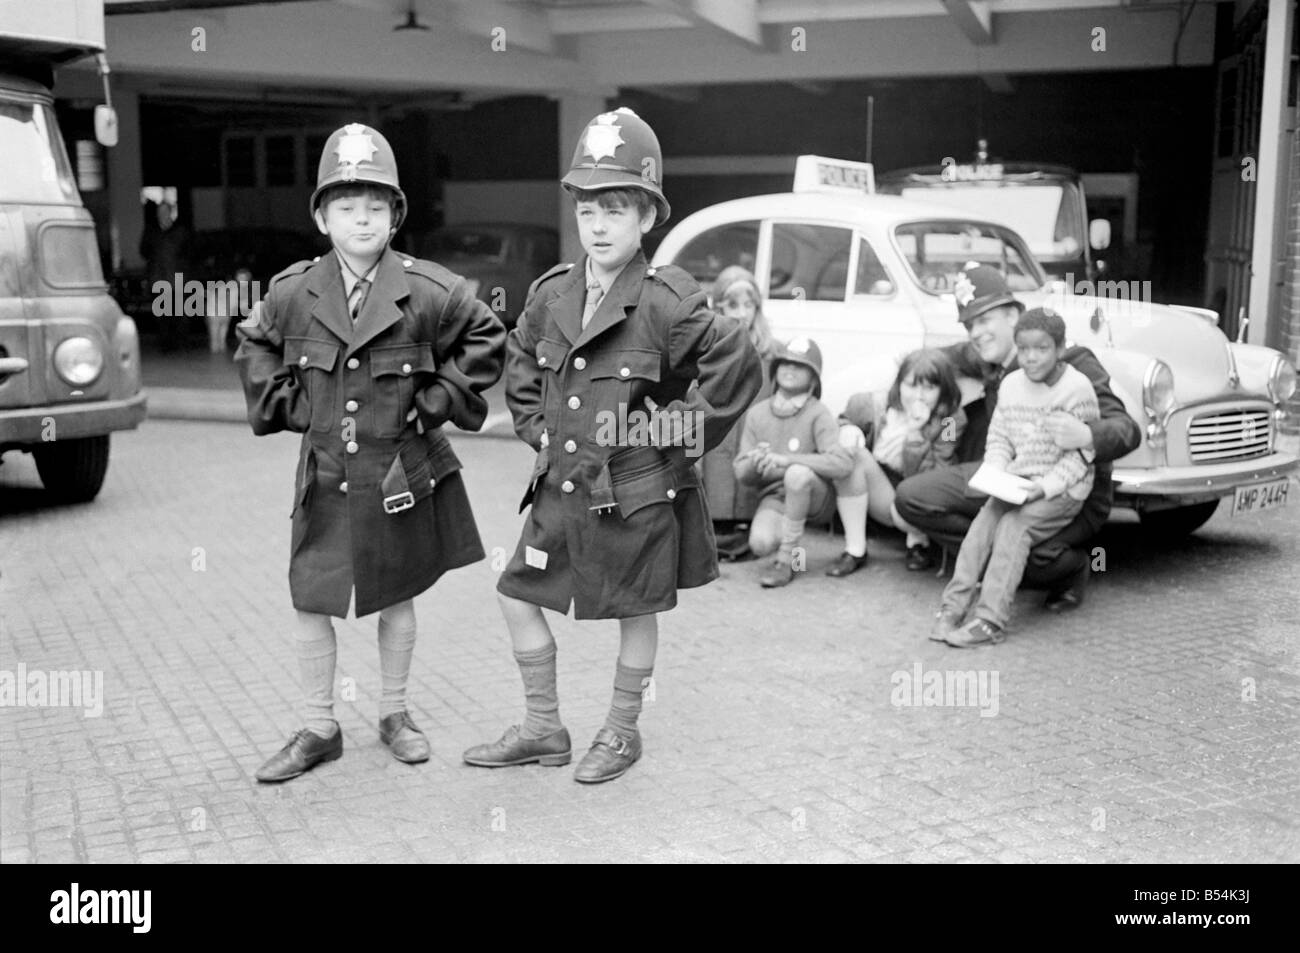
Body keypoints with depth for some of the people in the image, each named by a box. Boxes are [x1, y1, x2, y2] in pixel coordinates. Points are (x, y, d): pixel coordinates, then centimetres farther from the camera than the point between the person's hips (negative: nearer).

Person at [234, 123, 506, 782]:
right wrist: (283, 402, 5)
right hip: (325, 476, 1)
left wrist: (441, 397, -3)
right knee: (310, 603, 2)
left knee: (396, 599, 13)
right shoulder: (292, 293, -4)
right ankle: (319, 729, 19)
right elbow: (255, 346, 16)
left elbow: (486, 339, 4)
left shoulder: (429, 293, -11)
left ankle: (394, 715, 31)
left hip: (403, 473, -1)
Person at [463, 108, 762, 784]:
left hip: (637, 495, -6)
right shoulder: (550, 295, 2)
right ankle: (543, 729, 27)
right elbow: (520, 370, 20)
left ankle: (622, 734, 31)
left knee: (636, 617, 10)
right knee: (518, 596, 10)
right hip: (562, 487, 6)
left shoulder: (665, 302, -16)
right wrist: (540, 432, 10)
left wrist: (682, 437, -12)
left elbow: (738, 366, -16)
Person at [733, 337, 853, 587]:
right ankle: (785, 536, 10)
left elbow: (842, 464, -25)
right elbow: (741, 473, 0)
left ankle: (786, 560, -20)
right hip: (774, 495, 2)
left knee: (798, 473, -36)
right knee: (761, 543, -30)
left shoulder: (818, 413, -10)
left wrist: (786, 459, -31)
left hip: (815, 496, -2)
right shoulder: (757, 413, 1)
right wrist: (755, 464, -25)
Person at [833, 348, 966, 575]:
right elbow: (844, 420, 10)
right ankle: (854, 550, -17)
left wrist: (916, 432, -33)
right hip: (882, 500, 3)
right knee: (852, 453, -25)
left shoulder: (951, 420, -17)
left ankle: (918, 541, 5)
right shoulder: (873, 405, -12)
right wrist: (847, 430, -15)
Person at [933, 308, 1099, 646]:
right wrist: (994, 474, -7)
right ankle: (953, 607, -20)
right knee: (982, 523, -18)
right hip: (1016, 480, 5)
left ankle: (990, 619, -29)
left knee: (1013, 526, -26)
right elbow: (998, 438, 11)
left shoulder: (1077, 388, -10)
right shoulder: (1011, 385, 6)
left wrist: (1046, 486, -22)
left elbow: (1080, 454, -12)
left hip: (1063, 490, -5)